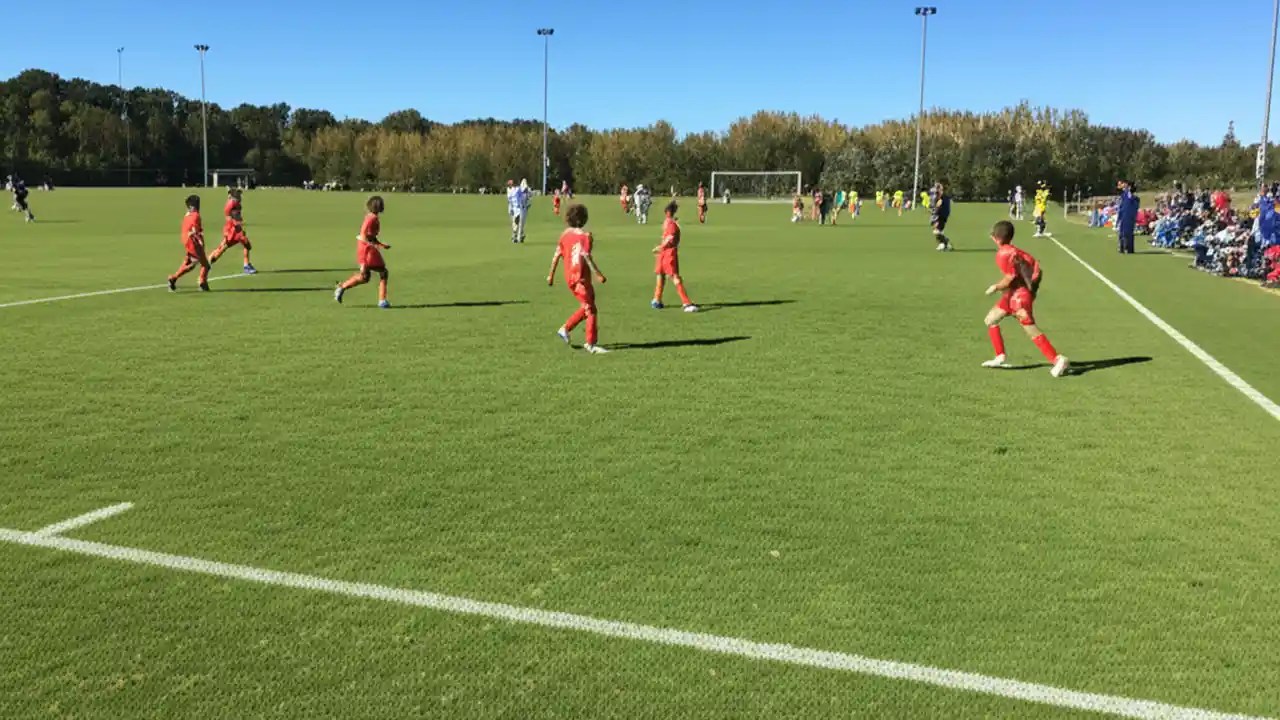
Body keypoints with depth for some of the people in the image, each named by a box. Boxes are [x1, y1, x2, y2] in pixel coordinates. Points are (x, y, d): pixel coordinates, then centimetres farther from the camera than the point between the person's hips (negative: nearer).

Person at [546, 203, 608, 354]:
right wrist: (598, 274, -17)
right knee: (590, 310, -1)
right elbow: (586, 257, -19)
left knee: (586, 308, 21)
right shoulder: (584, 235, -13)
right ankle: (591, 344, 1)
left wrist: (551, 275, 15)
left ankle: (565, 329, 20)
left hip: (569, 277, 8)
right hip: (581, 278, -8)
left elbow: (557, 255, 8)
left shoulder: (565, 235, 7)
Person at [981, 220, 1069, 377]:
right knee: (991, 319, 16)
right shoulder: (1012, 250, 12)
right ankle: (1000, 357, 18)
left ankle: (1058, 360, -16)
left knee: (1030, 329, -13)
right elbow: (1034, 264, 9)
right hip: (1014, 293, 10)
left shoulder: (1003, 254, -15)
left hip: (1019, 294, -10)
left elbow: (1010, 278, -20)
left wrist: (996, 287, -5)